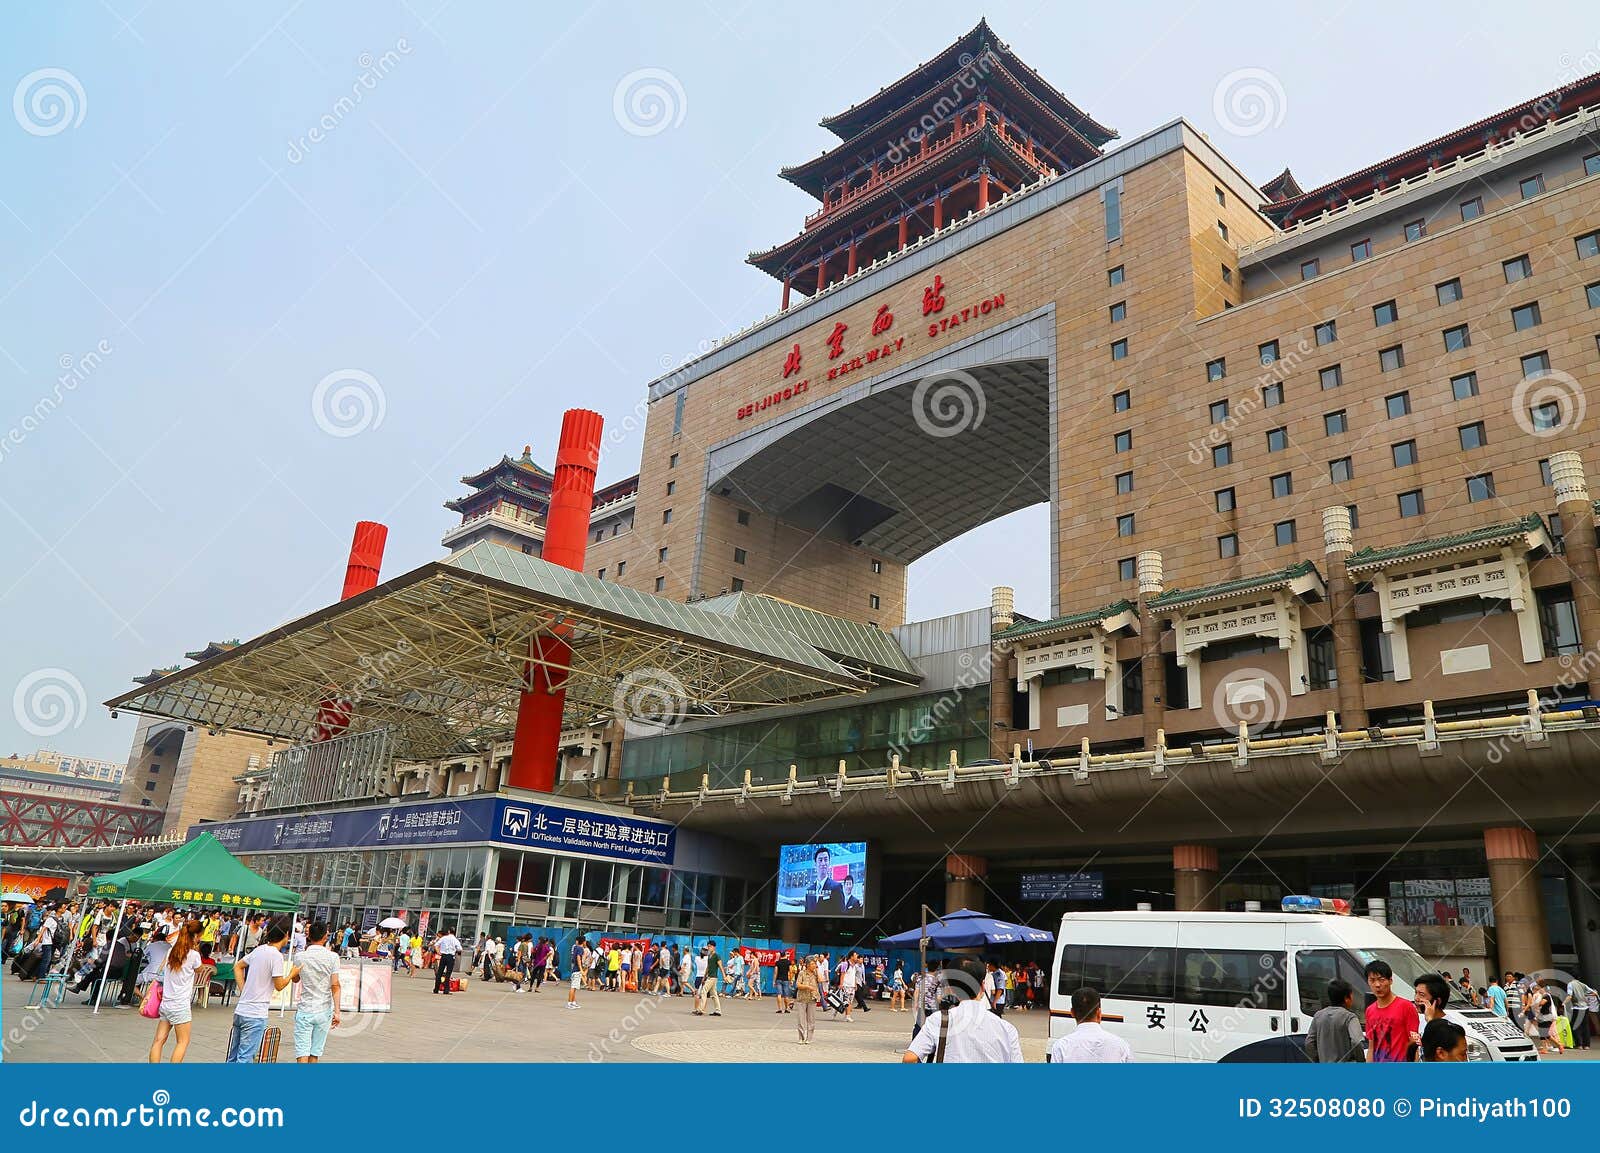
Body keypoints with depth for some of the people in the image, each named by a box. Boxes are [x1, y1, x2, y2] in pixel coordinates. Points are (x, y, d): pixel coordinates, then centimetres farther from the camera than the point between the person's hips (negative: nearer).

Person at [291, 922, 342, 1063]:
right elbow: (335, 986, -11)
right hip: (324, 1011, 0)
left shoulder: (300, 957, -4)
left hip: (304, 1010, 0)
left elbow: (295, 979, 16)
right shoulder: (332, 957, -7)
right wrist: (337, 1011, -7)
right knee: (315, 1053, 12)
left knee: (302, 1053, -3)